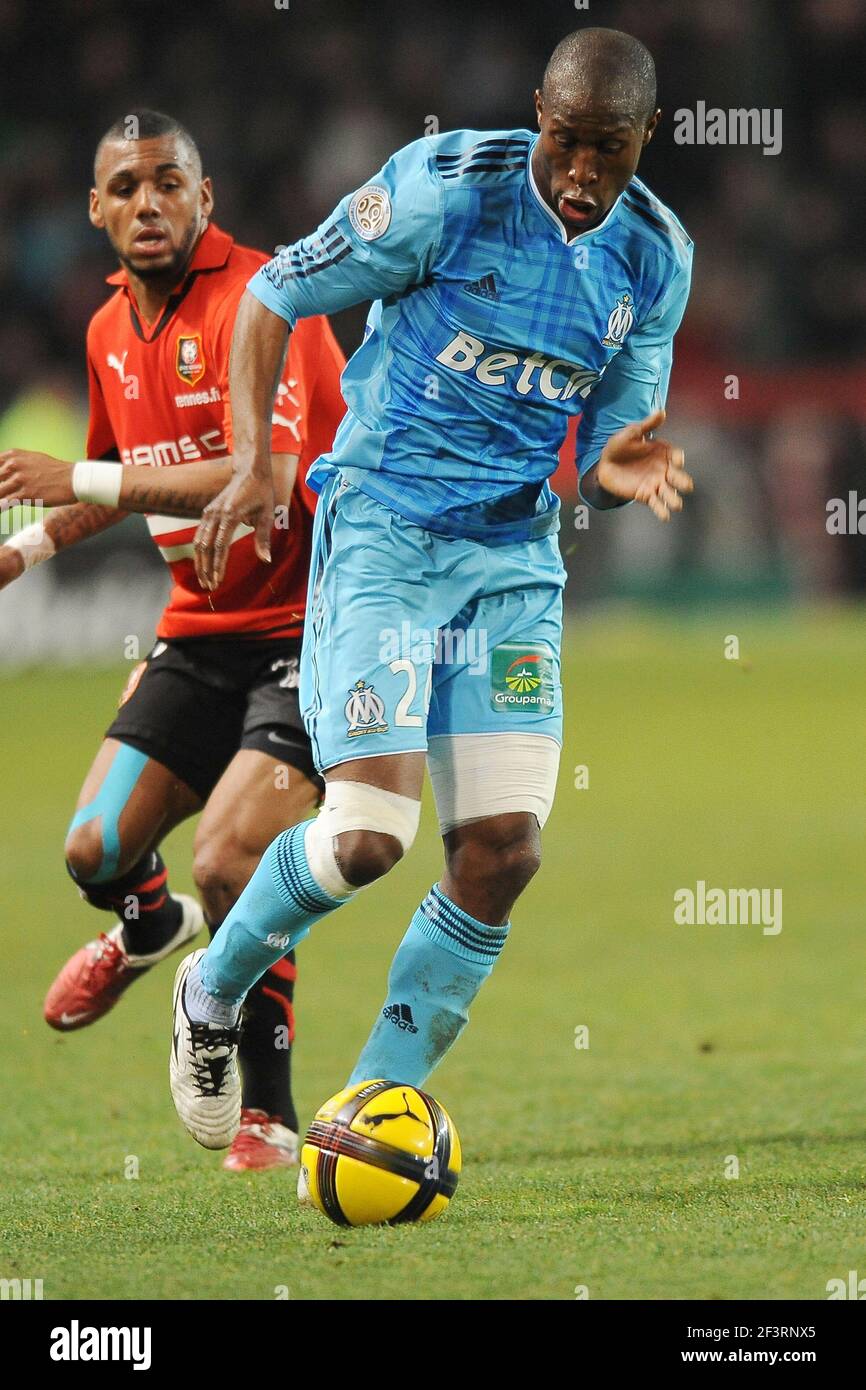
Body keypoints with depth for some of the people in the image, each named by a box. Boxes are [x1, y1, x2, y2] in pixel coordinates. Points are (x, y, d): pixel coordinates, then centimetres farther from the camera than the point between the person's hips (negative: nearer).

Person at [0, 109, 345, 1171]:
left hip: (307, 626, -7)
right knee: (96, 850, 0)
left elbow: (264, 480, -31)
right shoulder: (111, 330, 8)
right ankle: (148, 928, 39)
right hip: (201, 632, 7)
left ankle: (268, 1112, -2)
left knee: (229, 862, -19)